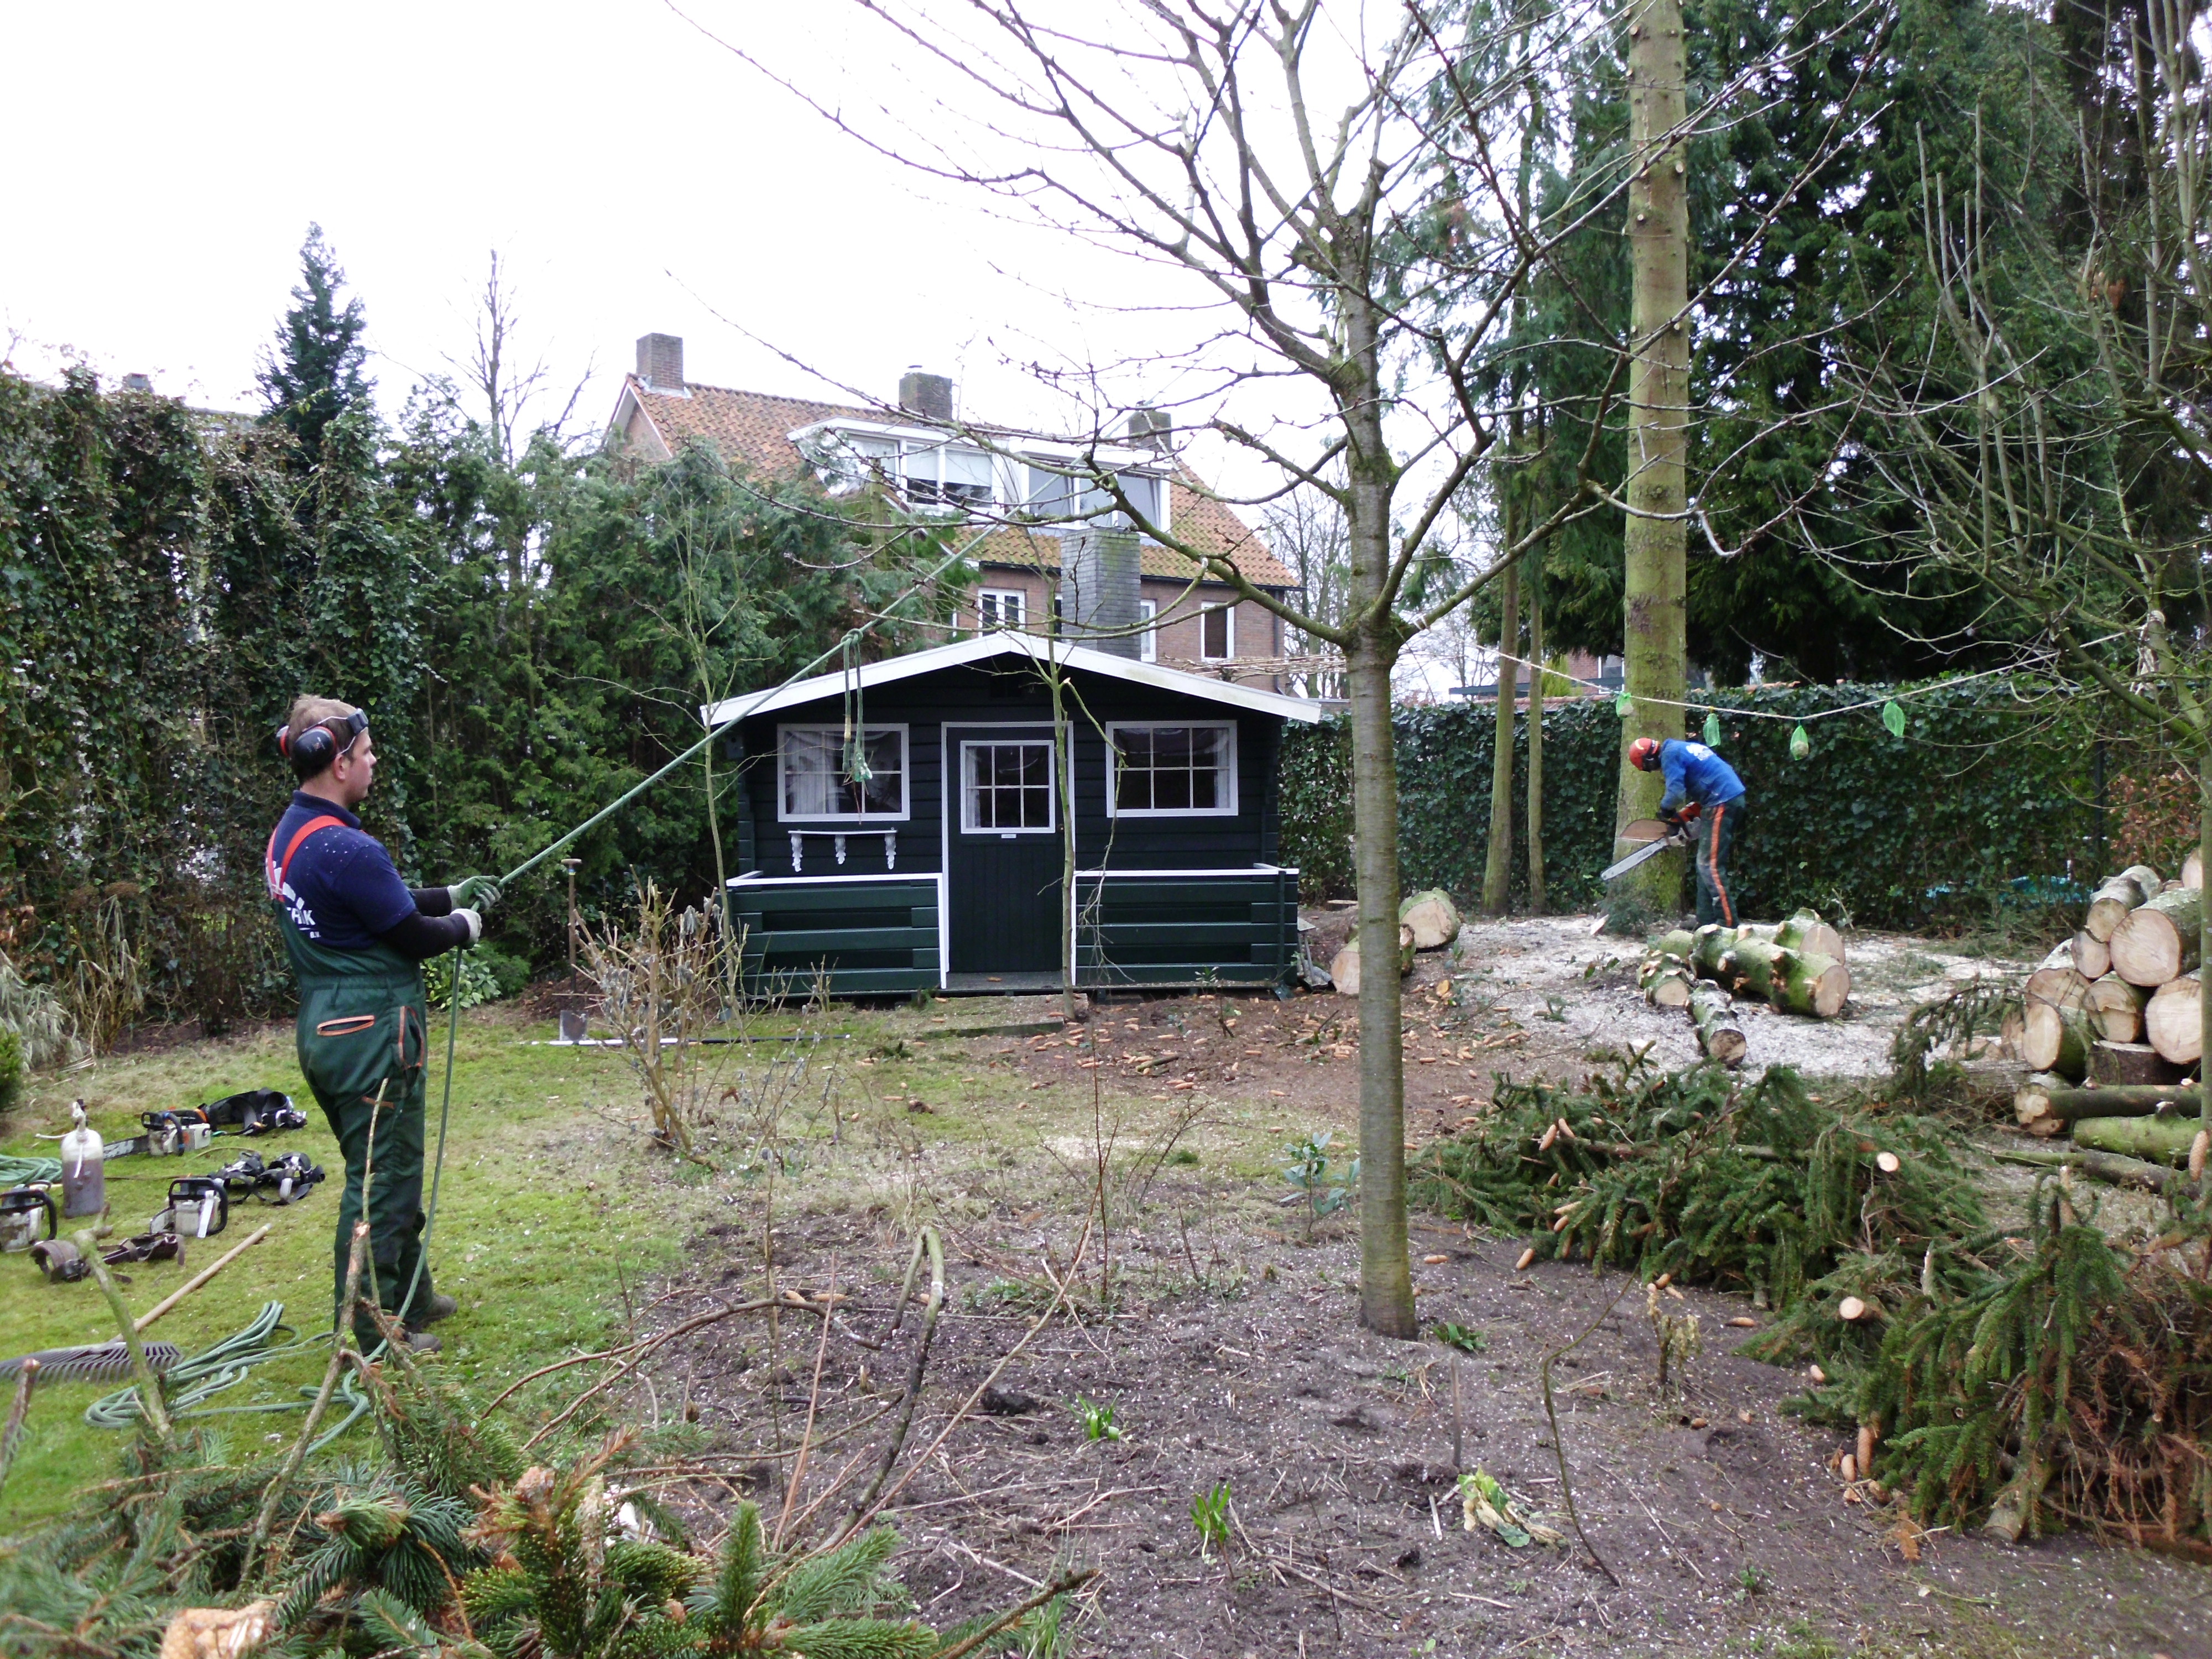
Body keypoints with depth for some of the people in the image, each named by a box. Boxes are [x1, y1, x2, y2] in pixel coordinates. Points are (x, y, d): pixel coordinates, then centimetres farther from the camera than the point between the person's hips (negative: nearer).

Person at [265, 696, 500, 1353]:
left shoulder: (291, 833, 8)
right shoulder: (347, 849, -22)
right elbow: (413, 936, -15)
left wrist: (453, 894, 18)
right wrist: (466, 925, 3)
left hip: (325, 1025, 10)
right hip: (372, 1032, -10)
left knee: (391, 1174, 22)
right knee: (381, 1182, 2)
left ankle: (409, 1296, 36)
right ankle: (374, 1332, 13)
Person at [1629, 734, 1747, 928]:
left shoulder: (1670, 754, -8)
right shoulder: (1683, 748, 21)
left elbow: (1676, 792, -17)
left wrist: (1665, 812, 1)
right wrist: (1693, 808, 15)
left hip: (1721, 803, -10)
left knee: (1710, 866, -9)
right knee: (1706, 865, 13)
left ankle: (1728, 923, -13)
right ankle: (1706, 922, 14)